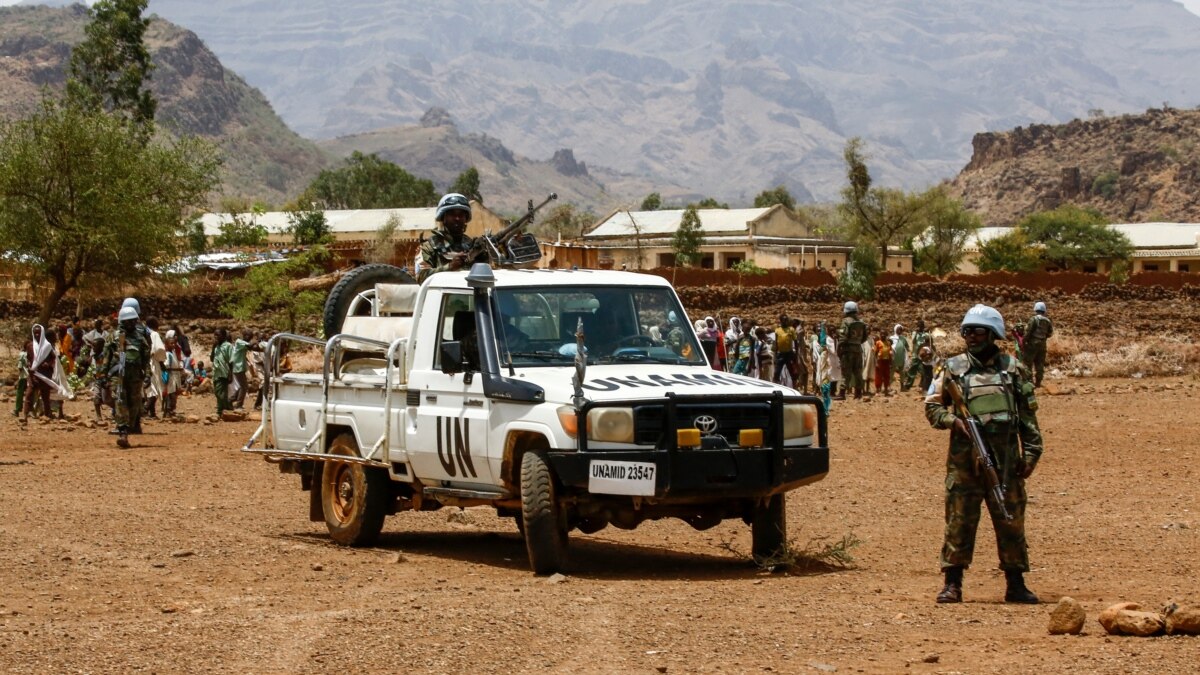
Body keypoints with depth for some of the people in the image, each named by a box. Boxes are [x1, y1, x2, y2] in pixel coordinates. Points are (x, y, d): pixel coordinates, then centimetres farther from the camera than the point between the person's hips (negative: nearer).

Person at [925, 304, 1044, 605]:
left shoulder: (1012, 368, 8)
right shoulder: (954, 368, 6)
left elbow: (1028, 415, 9)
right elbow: (932, 406, 9)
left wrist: (1031, 452, 3)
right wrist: (953, 421, -10)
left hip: (1005, 457, 1)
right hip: (964, 458, -1)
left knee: (1011, 521, 5)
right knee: (959, 521, -1)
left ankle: (1016, 585, 13)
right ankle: (952, 584, 5)